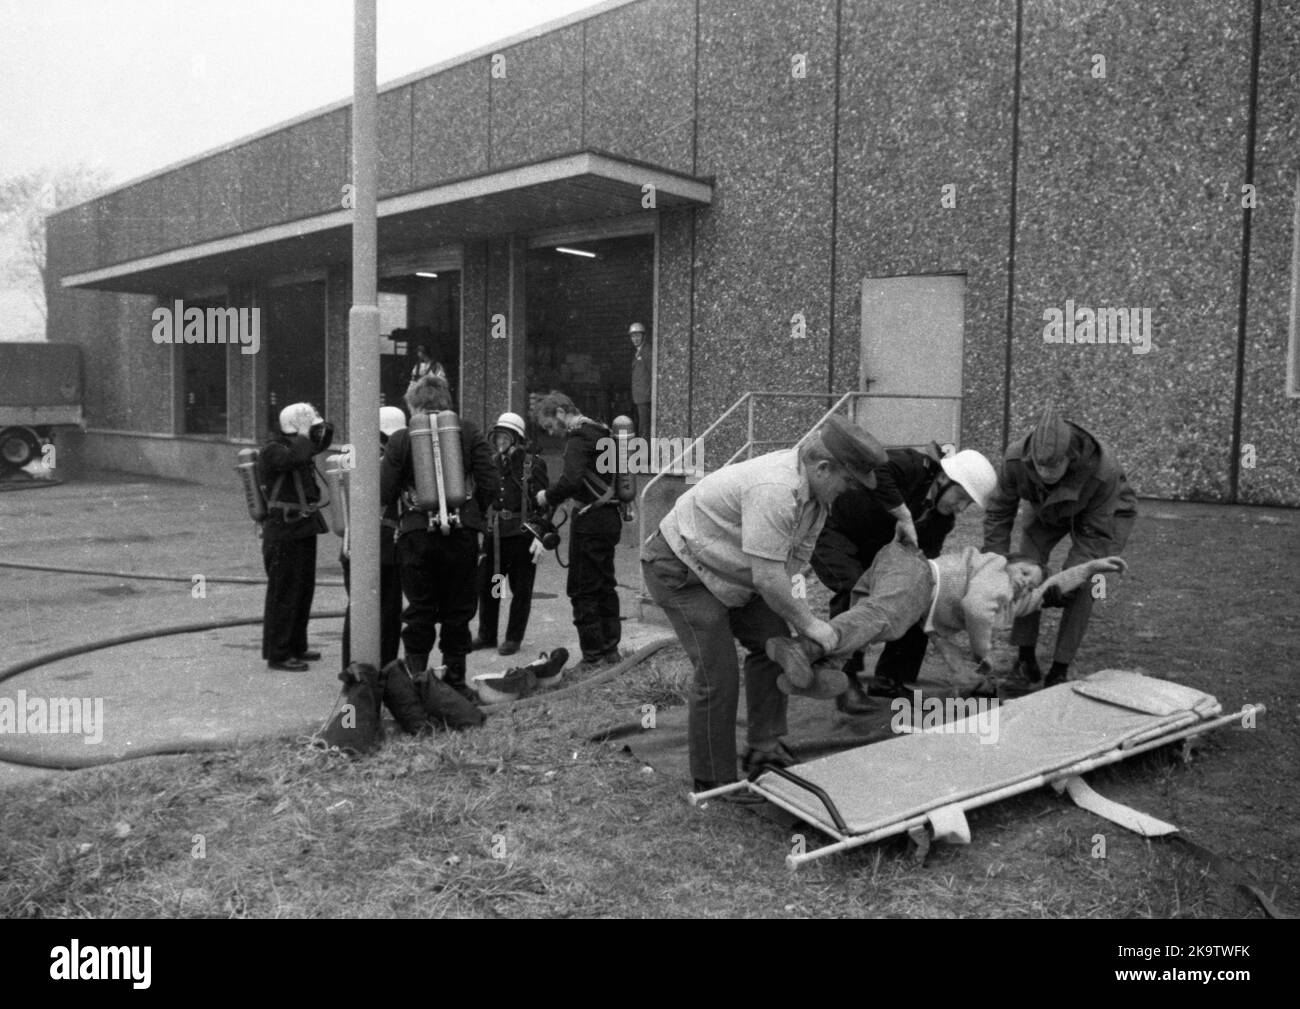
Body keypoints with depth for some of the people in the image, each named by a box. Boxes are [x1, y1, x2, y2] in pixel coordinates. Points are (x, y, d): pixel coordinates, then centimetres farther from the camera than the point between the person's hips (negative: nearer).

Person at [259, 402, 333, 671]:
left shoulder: (297, 445, 11)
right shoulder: (272, 450, -14)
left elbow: (322, 443, 28)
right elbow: (295, 457, -34)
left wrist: (322, 426, 7)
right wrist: (304, 435, -18)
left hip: (304, 530, 9)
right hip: (284, 533, -9)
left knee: (304, 591, 16)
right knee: (283, 595, -3)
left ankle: (296, 646, 28)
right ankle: (277, 654, 4)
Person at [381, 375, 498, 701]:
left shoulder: (400, 439, 0)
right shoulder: (468, 433, 3)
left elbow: (384, 494, -3)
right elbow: (490, 485, -3)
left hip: (416, 532, 0)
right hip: (462, 531, 1)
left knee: (419, 612, 9)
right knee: (458, 610, 11)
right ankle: (455, 681, 16)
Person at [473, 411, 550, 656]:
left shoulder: (533, 464, -6)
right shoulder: (491, 463, 11)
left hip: (521, 537, -6)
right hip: (493, 536, 6)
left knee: (521, 590, 4)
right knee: (485, 585, 10)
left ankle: (513, 638, 14)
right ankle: (487, 635, 24)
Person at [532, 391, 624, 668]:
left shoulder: (578, 437, -14)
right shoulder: (601, 430, 16)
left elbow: (572, 480, -28)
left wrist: (549, 496, -12)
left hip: (590, 520, -10)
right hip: (610, 517, 10)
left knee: (583, 589, -2)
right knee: (605, 585, 16)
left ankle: (592, 656, 1)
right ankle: (611, 648, 23)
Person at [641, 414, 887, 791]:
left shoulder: (817, 489, -3)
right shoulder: (774, 490, -35)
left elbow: (796, 557, 3)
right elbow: (767, 578, -33)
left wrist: (799, 612, -8)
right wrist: (808, 623, -20)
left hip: (728, 570, 10)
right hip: (678, 568, -10)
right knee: (718, 673, -11)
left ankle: (763, 748, 20)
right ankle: (714, 785, 3)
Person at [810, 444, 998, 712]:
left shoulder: (943, 515, -4)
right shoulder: (913, 465, -30)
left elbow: (928, 556, -1)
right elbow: (875, 470, -50)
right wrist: (903, 515, -45)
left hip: (873, 547, 8)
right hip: (834, 532, -8)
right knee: (854, 592, -30)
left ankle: (891, 679, 14)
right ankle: (845, 683, -19)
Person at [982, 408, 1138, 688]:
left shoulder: (1103, 470, -42)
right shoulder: (1015, 458, -35)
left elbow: (1095, 535, -30)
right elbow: (998, 512, -20)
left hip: (1108, 513, -3)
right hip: (1049, 511, 3)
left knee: (1082, 585, -17)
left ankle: (1061, 668, -5)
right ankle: (1026, 653, 4)